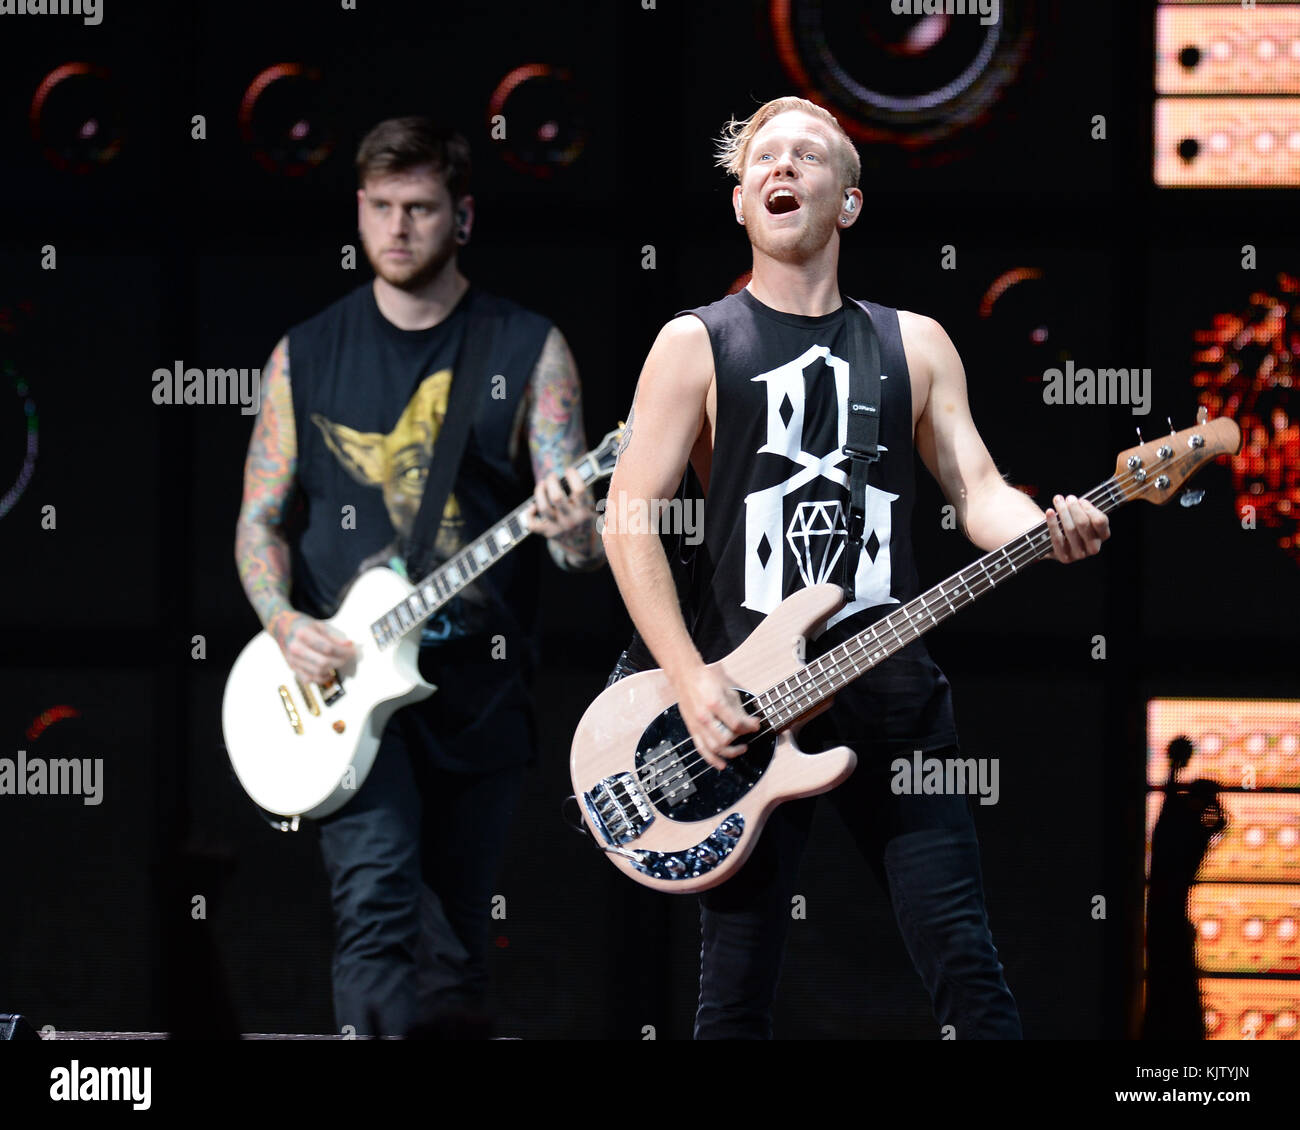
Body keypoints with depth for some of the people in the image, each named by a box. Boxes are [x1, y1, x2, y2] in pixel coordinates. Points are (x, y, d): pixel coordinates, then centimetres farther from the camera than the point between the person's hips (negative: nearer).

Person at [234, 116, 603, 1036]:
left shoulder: (528, 350, 4)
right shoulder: (307, 356, 8)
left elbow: (582, 537, -2)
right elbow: (260, 521, 10)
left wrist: (578, 535, -27)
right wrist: (285, 623, -10)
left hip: (481, 678, 1)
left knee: (457, 932, 6)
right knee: (377, 896, -20)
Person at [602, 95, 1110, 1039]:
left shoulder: (915, 345, 14)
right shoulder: (698, 345, 5)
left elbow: (977, 490, 7)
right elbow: (630, 517, -1)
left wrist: (1049, 531, -17)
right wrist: (691, 681, -12)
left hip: (891, 690, 2)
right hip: (740, 707, -2)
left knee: (966, 965, -4)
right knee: (737, 988, 0)